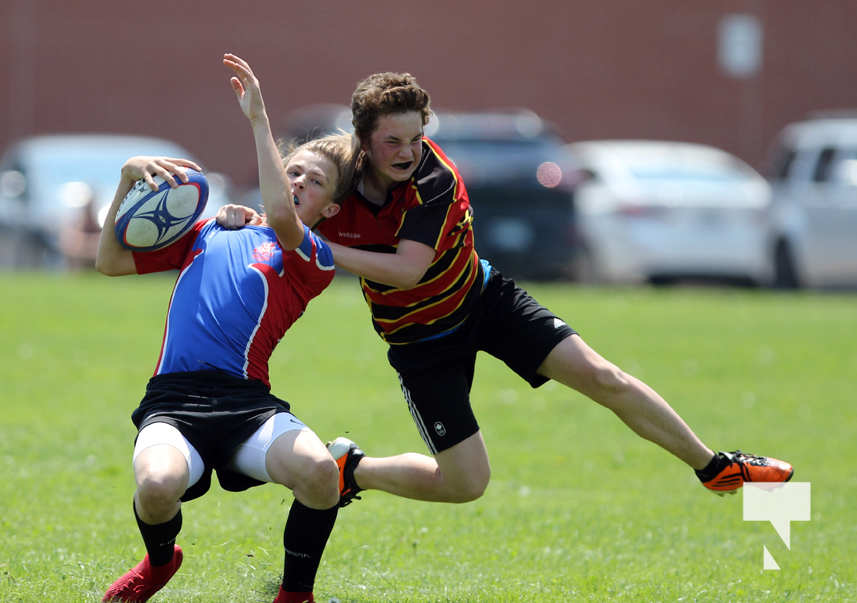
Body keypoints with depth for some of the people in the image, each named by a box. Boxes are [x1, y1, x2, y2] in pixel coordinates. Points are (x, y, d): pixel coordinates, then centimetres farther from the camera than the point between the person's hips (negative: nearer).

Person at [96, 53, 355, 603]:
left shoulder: (314, 258, 9)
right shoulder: (207, 232, 25)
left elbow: (279, 216, -14)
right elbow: (111, 261, 26)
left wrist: (259, 119, -12)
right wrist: (128, 179, 13)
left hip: (245, 400, -2)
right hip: (172, 400, 2)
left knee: (317, 470, -33)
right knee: (157, 485, -33)